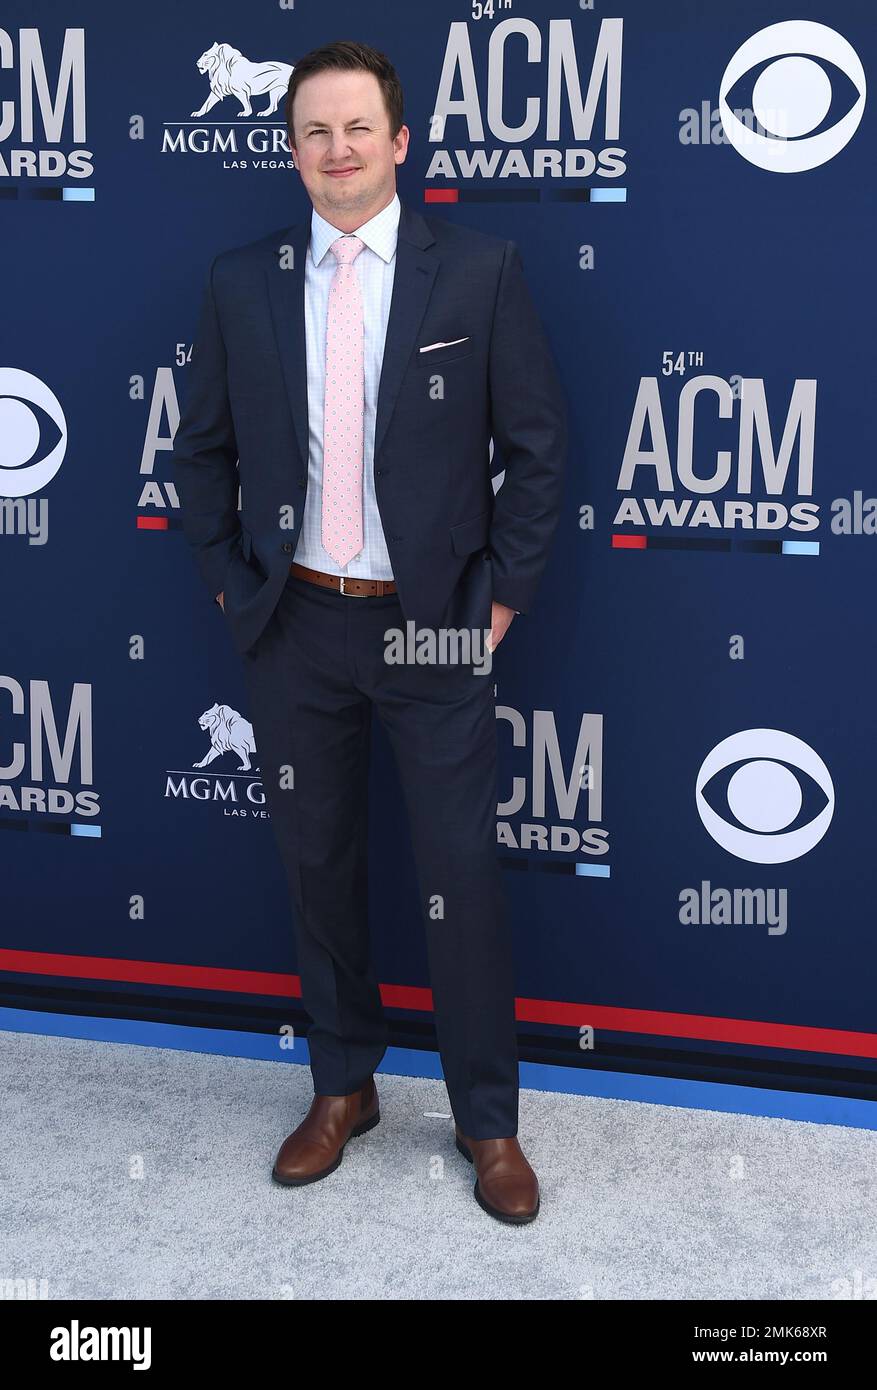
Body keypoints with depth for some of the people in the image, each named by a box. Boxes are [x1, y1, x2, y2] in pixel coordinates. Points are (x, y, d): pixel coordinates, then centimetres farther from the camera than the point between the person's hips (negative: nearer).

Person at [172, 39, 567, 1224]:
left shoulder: (480, 269, -5)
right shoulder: (241, 282, 3)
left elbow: (538, 443, -2)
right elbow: (203, 448, 12)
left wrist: (503, 590, -4)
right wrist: (230, 578, 5)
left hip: (435, 627, -2)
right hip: (295, 627, 3)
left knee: (463, 879, 4)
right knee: (317, 863, 14)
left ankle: (487, 1121, 23)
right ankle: (343, 1086, 34)